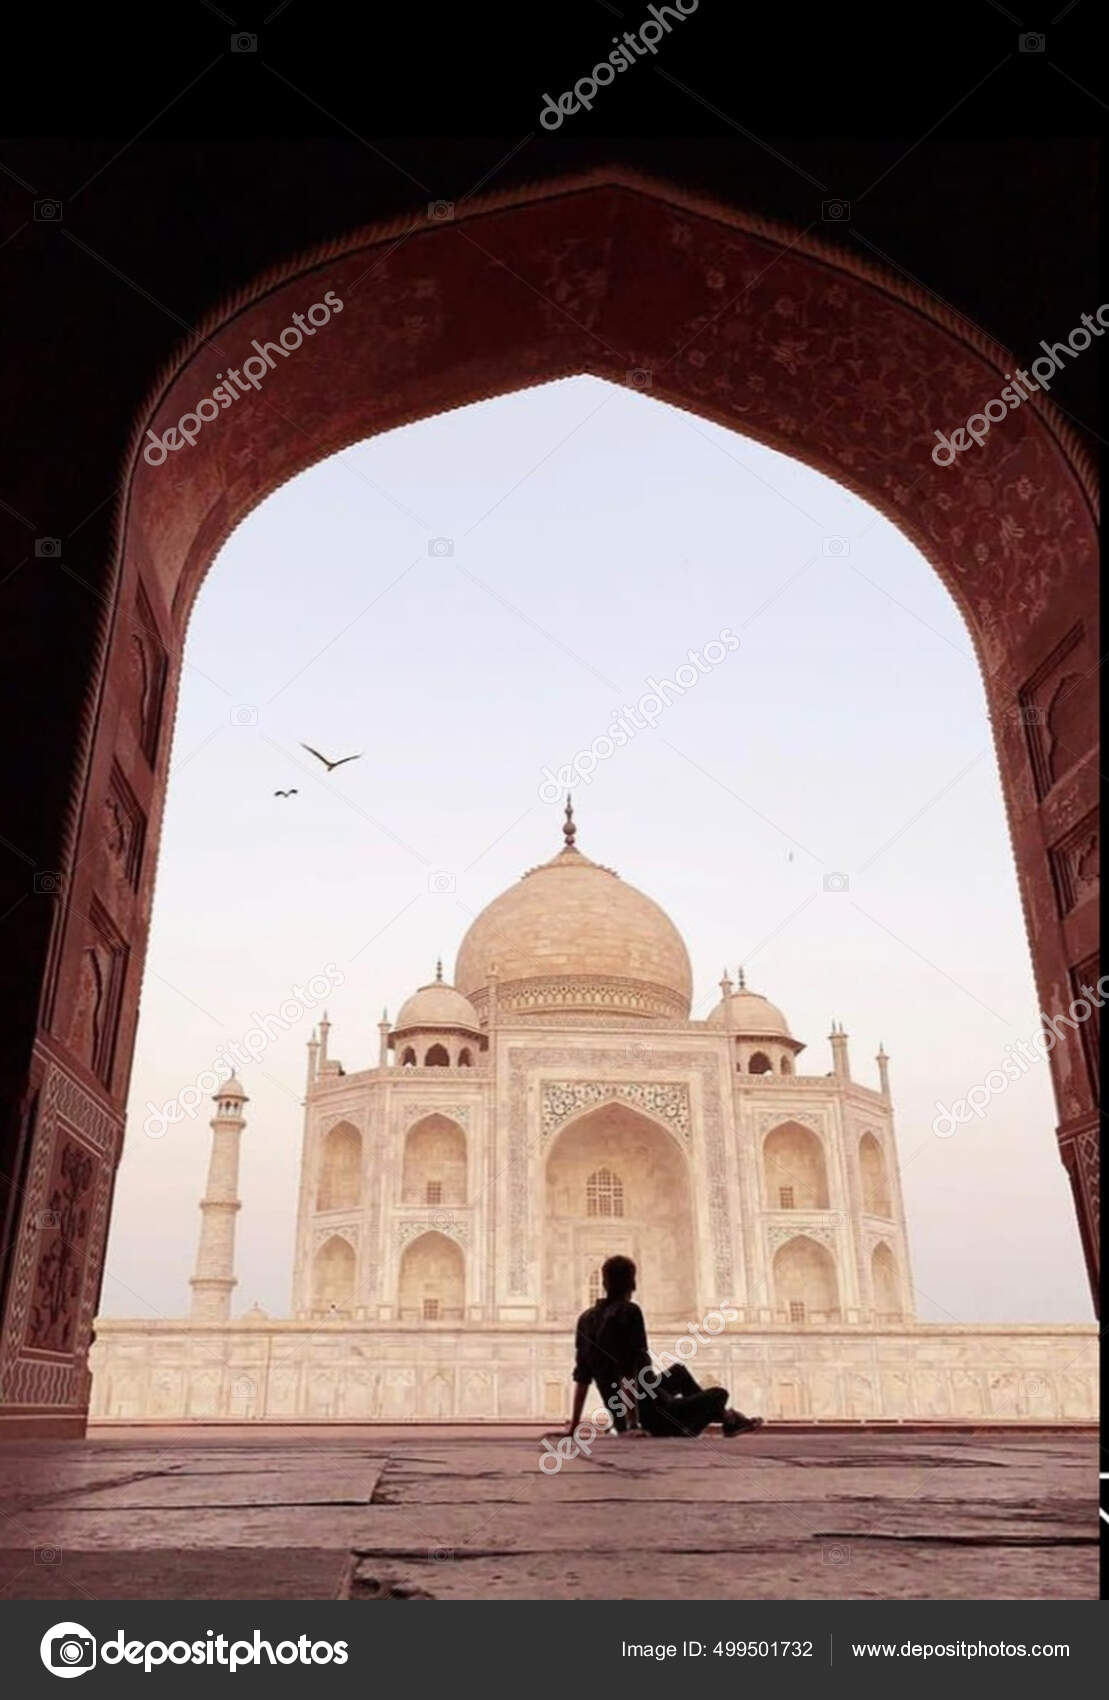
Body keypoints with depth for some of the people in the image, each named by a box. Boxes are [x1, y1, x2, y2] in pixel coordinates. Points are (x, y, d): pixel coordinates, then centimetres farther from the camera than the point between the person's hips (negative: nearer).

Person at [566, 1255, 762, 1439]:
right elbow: (629, 1371, -26)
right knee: (719, 1394, 12)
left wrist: (574, 1425, 8)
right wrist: (632, 1424, -26)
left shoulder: (586, 1318, 3)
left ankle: (725, 1416, 46)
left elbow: (581, 1377, 5)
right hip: (652, 1415, -8)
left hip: (619, 1416, 8)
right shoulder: (629, 1312, -19)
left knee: (679, 1371, 35)